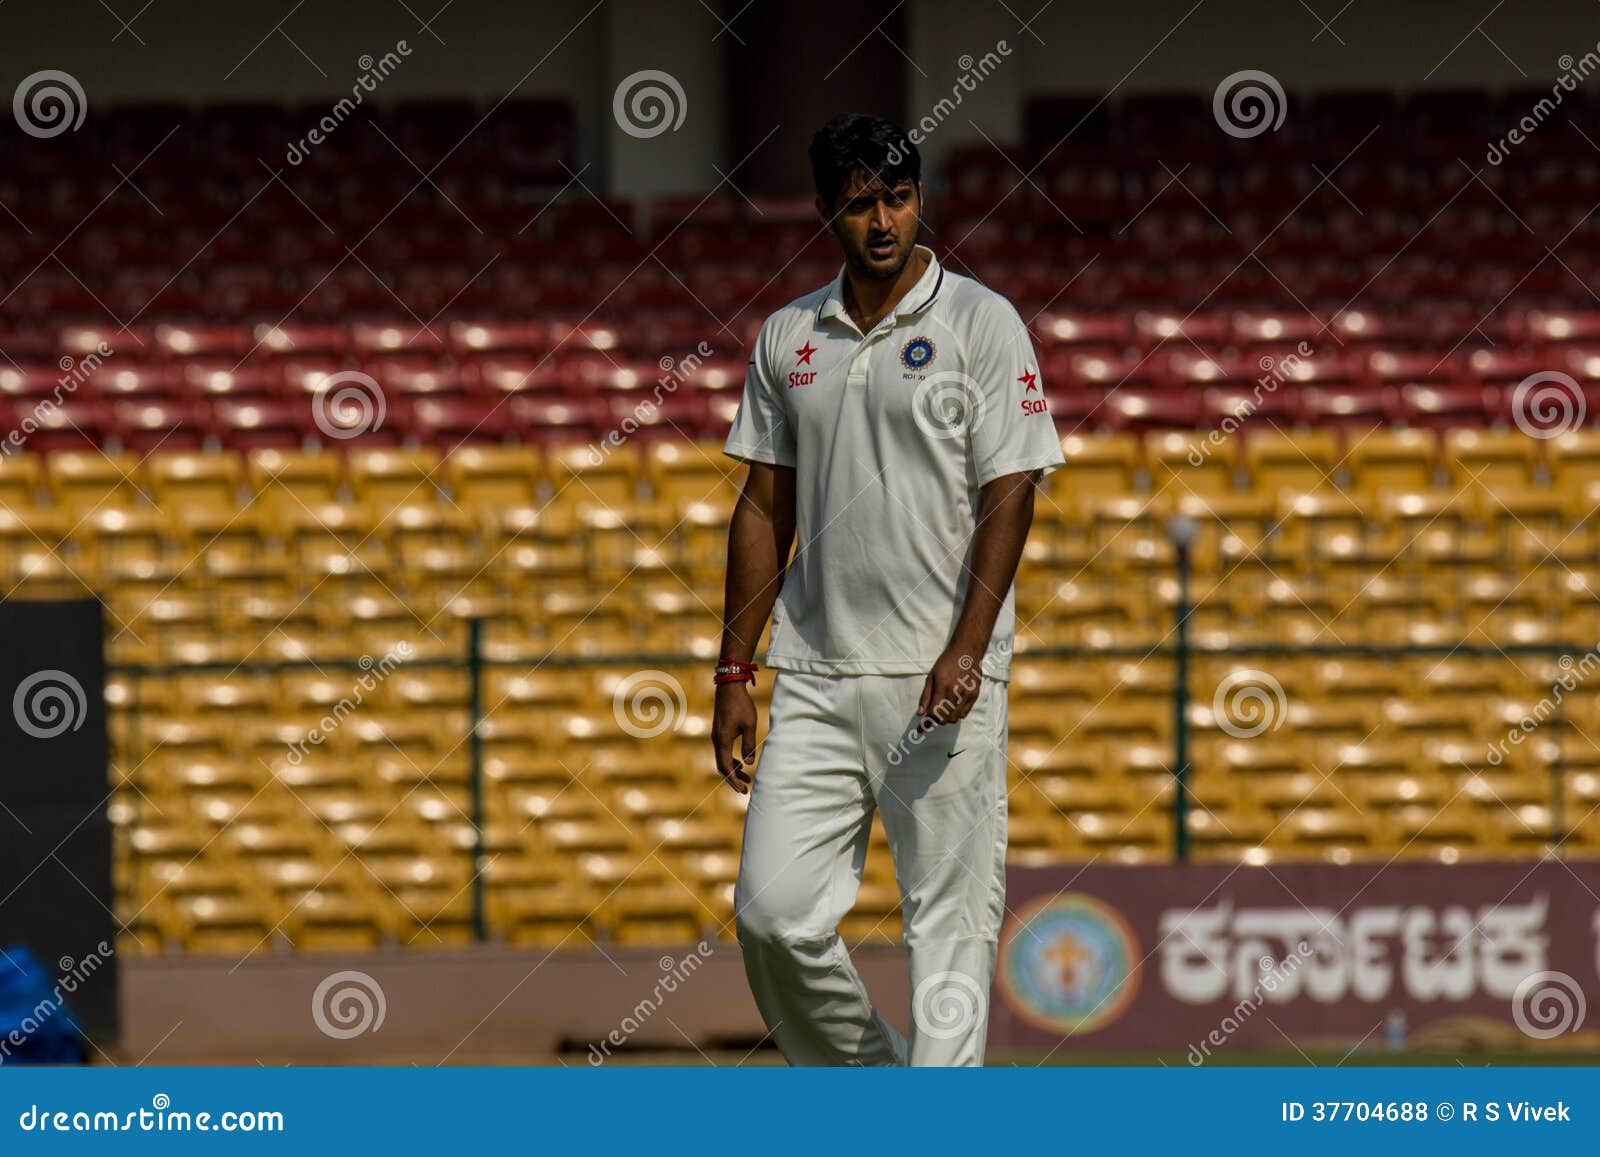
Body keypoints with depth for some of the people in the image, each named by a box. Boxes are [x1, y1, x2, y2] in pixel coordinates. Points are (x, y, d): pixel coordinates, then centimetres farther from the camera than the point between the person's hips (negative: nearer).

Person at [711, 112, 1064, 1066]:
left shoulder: (981, 324, -2)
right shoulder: (788, 337, 12)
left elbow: (1010, 493, -8)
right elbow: (765, 506, 16)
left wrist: (967, 650, -19)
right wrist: (736, 672, 10)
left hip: (943, 676, -4)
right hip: (817, 675, 4)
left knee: (952, 918, -6)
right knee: (774, 912, -2)